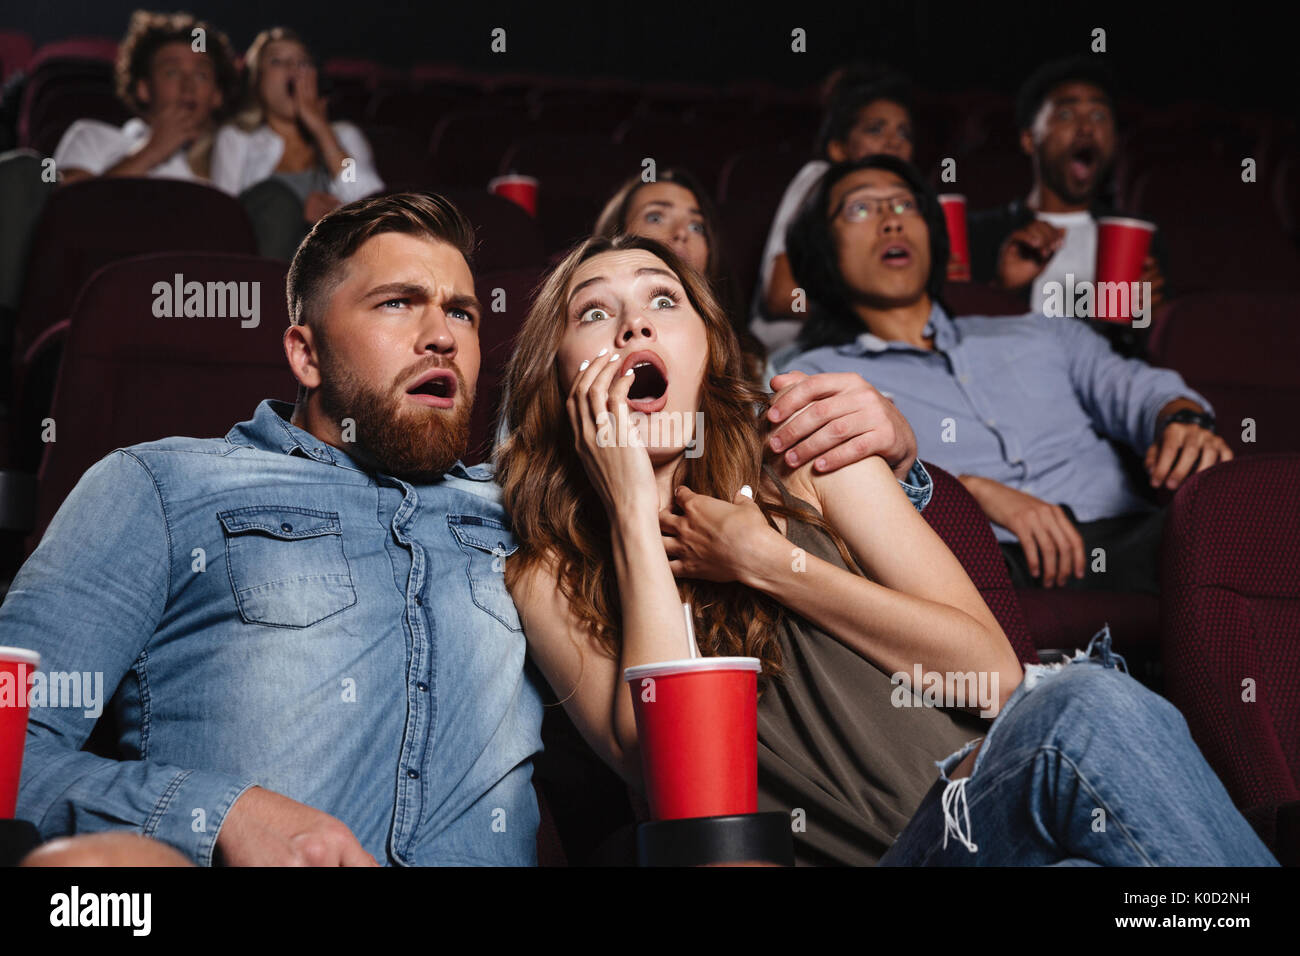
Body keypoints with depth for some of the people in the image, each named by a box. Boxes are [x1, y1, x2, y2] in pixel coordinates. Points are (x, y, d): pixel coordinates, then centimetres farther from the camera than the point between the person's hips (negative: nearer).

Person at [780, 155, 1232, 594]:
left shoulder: (1039, 334, 32)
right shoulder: (813, 377, 19)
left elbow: (1134, 387, 18)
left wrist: (1184, 421, -8)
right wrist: (973, 491, -17)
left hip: (1126, 536, 1)